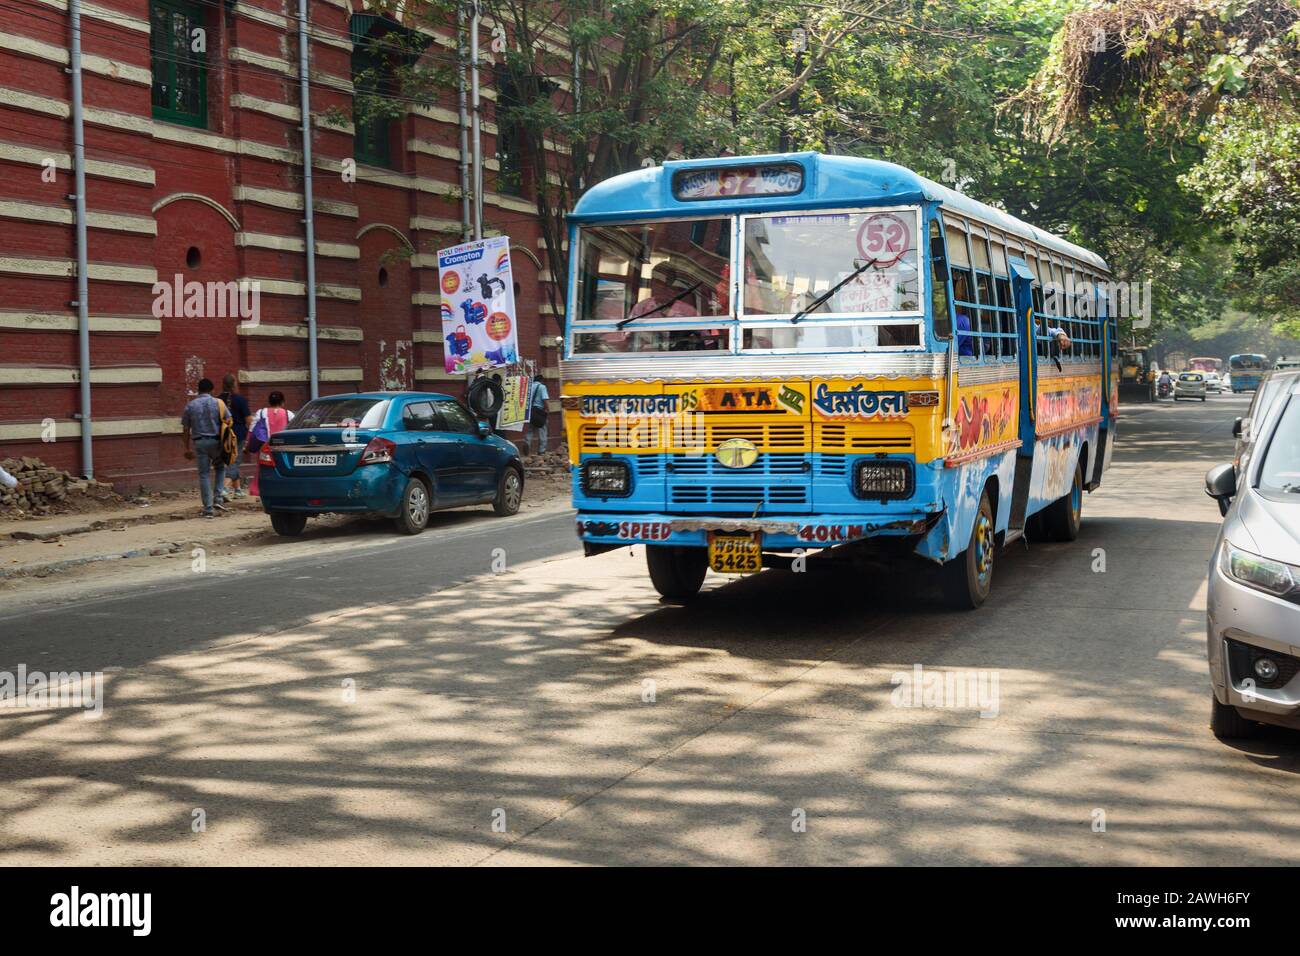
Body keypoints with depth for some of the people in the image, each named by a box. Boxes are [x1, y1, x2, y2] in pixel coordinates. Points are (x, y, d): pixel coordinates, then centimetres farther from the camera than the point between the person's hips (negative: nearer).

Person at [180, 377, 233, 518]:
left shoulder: (190, 405, 4)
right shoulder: (218, 404, 1)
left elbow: (185, 429, 6)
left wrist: (187, 448, 13)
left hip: (199, 443, 1)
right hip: (216, 442, 0)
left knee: (204, 475, 4)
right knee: (220, 468, 22)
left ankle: (208, 509, 2)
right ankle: (218, 498, 6)